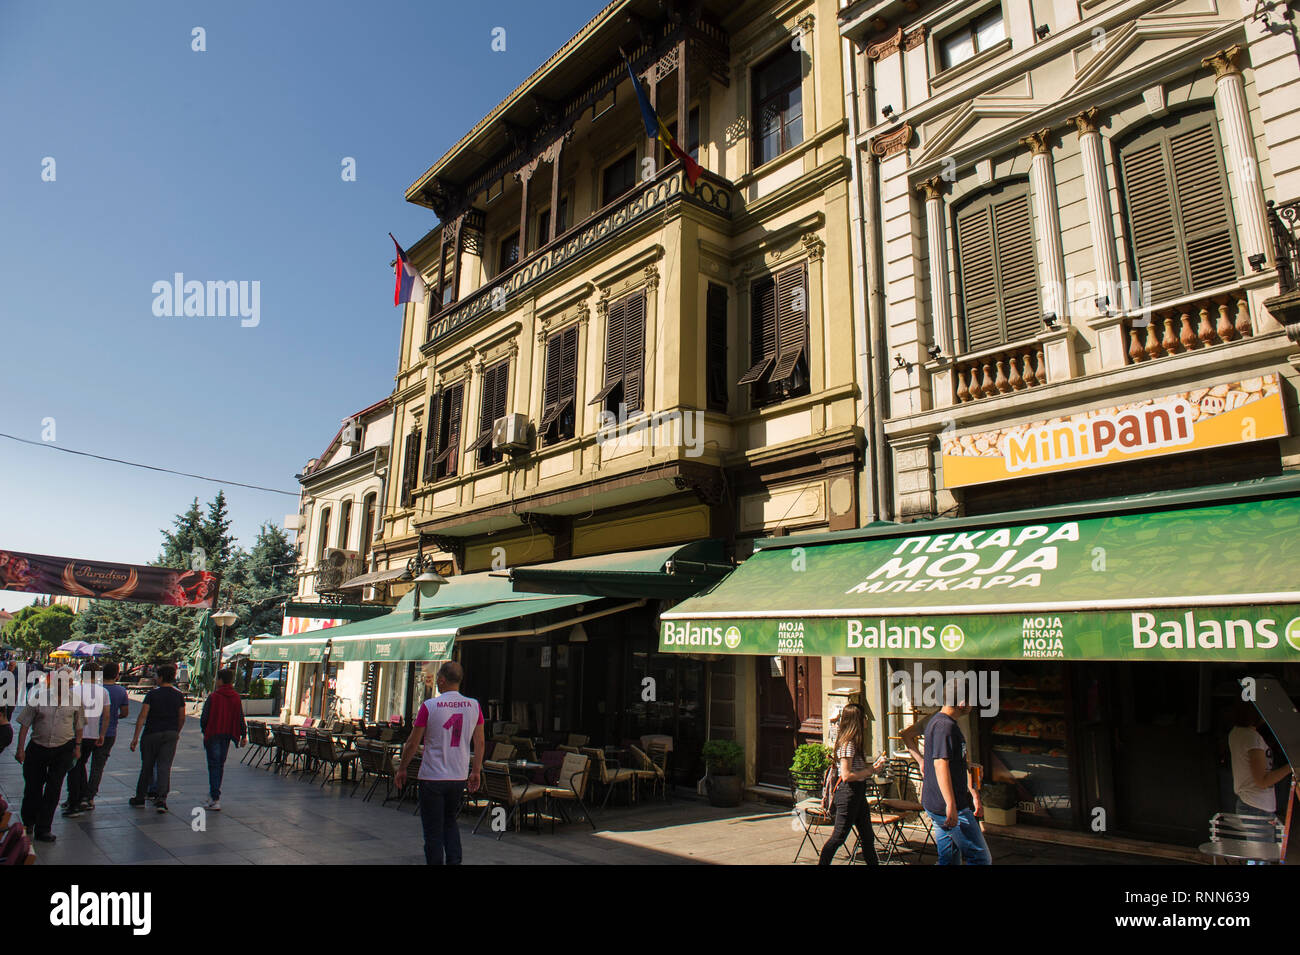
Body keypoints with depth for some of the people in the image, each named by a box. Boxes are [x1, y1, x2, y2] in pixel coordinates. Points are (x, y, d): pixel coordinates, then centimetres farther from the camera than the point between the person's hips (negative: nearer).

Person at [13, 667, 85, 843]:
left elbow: (78, 725, 8)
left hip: (64, 749, 0)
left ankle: (43, 829, 12)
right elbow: (25, 724, -2)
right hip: (38, 748, 0)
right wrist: (20, 748, -4)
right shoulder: (39, 696, -9)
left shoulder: (74, 698, -4)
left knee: (54, 788, 1)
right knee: (33, 786, 11)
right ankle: (28, 823, 36)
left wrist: (77, 746, 9)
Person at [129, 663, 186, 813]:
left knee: (147, 767, 12)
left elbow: (142, 716, -12)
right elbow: (182, 718, 8)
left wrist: (136, 737, -10)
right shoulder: (179, 695, 3)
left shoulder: (152, 694, -7)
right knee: (165, 767, 0)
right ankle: (161, 799, -10)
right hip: (171, 734, 2)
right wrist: (177, 733, 22)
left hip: (152, 733, -2)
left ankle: (140, 798, 24)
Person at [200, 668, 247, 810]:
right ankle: (214, 793, 32)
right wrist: (244, 735, 8)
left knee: (214, 766, -4)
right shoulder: (236, 698, 2)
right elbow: (240, 718, 3)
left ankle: (215, 799, -10)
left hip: (213, 735, -5)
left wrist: (204, 730, 9)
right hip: (227, 736, 5)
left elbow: (204, 718, -10)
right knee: (220, 764, 19)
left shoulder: (213, 698, -13)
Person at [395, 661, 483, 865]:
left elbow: (413, 743, -5)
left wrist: (402, 769, 8)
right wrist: (475, 772, 13)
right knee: (450, 821, 22)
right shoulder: (474, 706, -1)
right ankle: (454, 861, 11)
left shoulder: (430, 706, -12)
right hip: (459, 777, 4)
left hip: (432, 777, -4)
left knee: (433, 829, 7)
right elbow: (479, 743, 3)